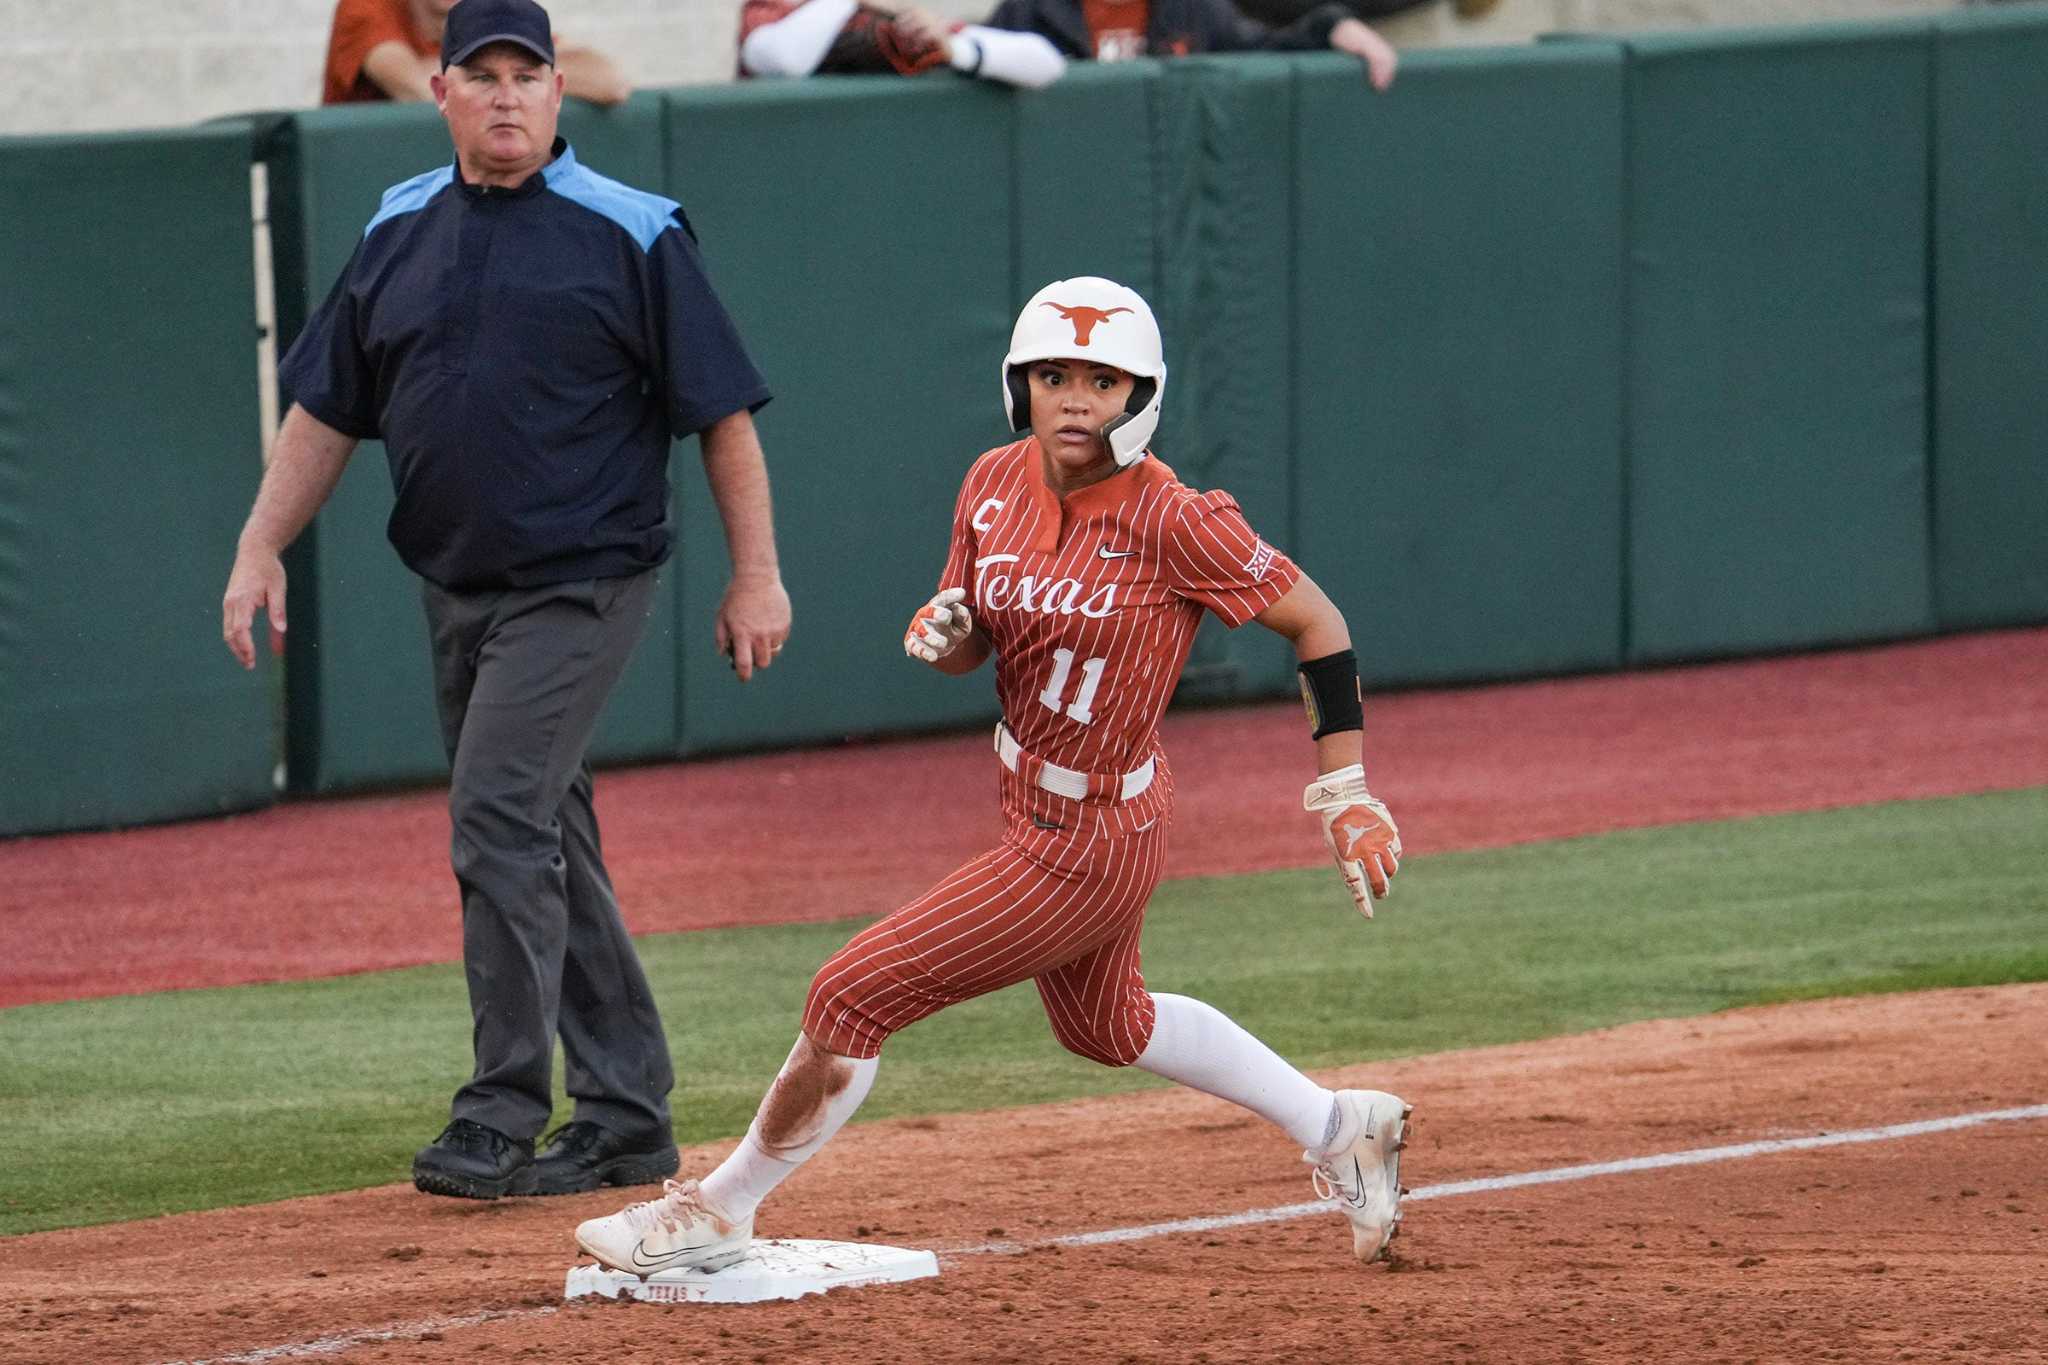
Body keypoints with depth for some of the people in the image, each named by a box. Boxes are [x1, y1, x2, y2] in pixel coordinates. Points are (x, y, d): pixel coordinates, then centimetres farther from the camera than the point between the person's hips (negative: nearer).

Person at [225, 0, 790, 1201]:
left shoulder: (632, 234, -6)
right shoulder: (401, 233, 10)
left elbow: (724, 411, -5)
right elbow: (329, 407, 15)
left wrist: (757, 573, -8)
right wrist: (263, 547, 6)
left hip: (582, 583, -6)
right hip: (457, 593, 6)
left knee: (501, 818, -17)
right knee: (546, 842, 10)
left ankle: (503, 1120, -14)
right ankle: (626, 1121, 17)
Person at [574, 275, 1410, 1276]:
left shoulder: (1173, 522, -24)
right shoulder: (996, 486, -4)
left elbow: (1316, 623, -14)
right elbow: (966, 647, 8)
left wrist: (1344, 792, -15)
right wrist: (938, 631, -16)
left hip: (1083, 849, -9)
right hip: (1036, 808, 9)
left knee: (855, 994, -7)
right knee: (1105, 1024, 30)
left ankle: (720, 1210, 9)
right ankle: (1338, 1128, 44)